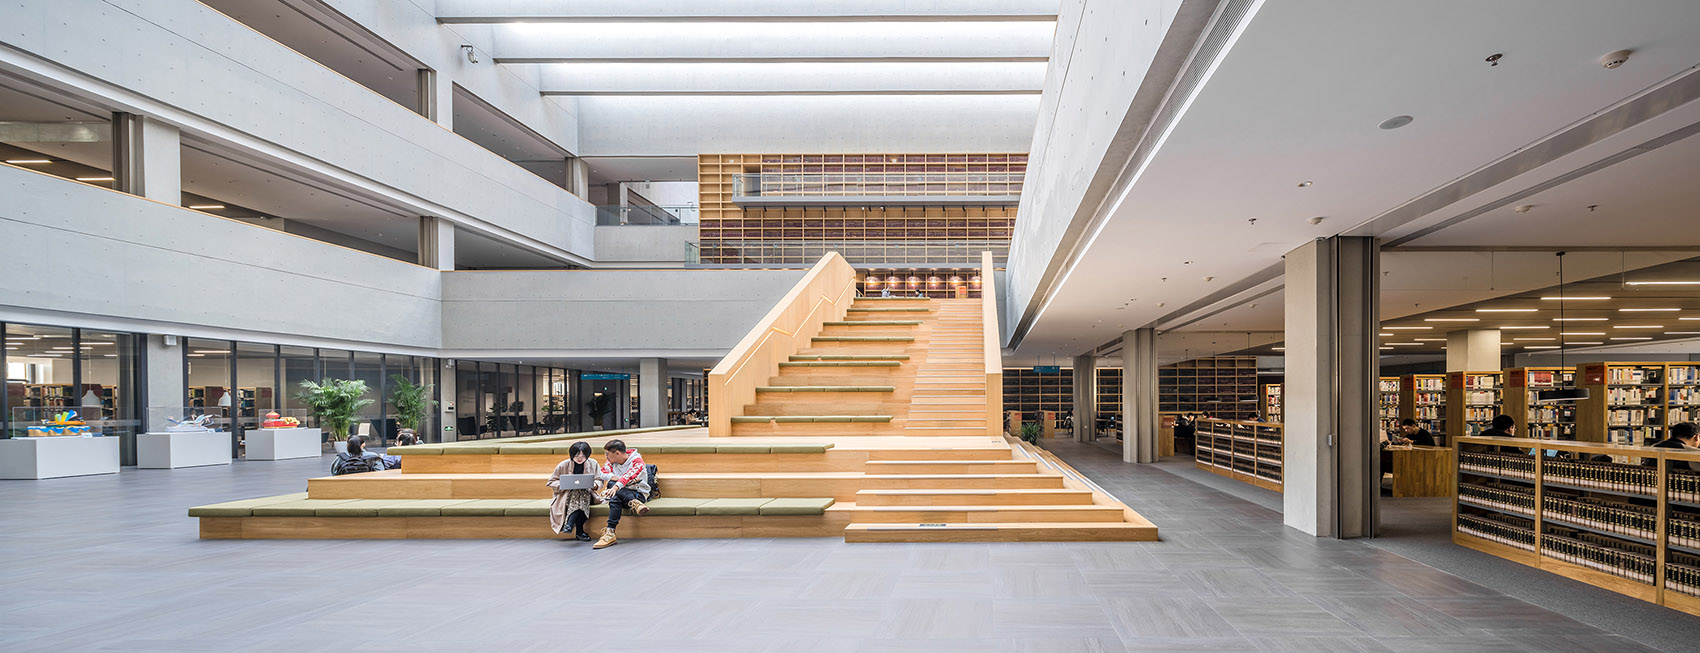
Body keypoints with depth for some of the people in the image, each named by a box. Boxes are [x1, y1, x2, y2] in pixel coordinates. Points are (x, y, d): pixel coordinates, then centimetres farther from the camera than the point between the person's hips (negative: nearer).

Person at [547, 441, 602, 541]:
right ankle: (579, 531, -34)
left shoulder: (593, 464, 4)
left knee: (583, 494, -36)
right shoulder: (563, 465, -2)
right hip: (566, 495, -1)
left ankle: (569, 525, -33)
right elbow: (551, 482, 3)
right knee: (577, 493, -36)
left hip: (586, 494, 1)